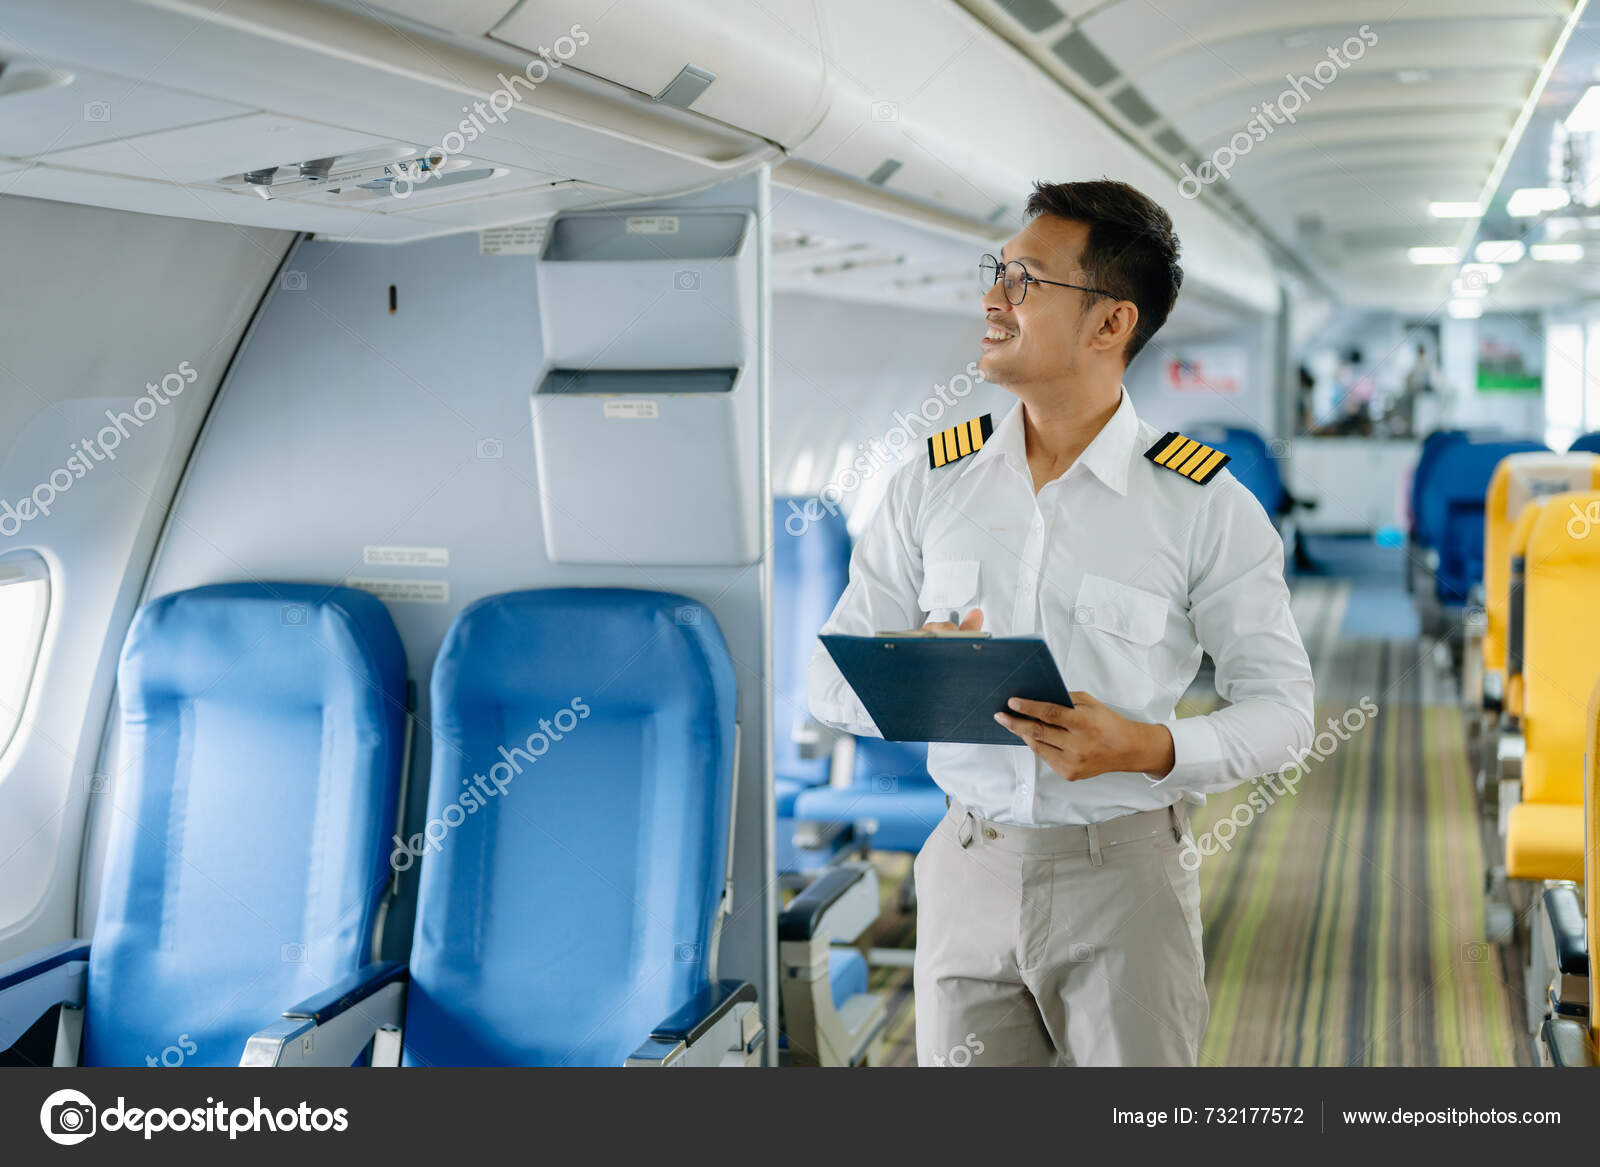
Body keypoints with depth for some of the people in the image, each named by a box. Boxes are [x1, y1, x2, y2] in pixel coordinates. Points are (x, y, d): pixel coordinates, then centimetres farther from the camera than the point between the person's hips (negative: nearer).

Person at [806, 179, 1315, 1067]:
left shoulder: (1205, 505, -6)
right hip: (967, 869, 3)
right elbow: (831, 678, 5)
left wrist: (1148, 748, -22)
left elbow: (1280, 703, -4)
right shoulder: (932, 484, 3)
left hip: (1124, 871, -2)